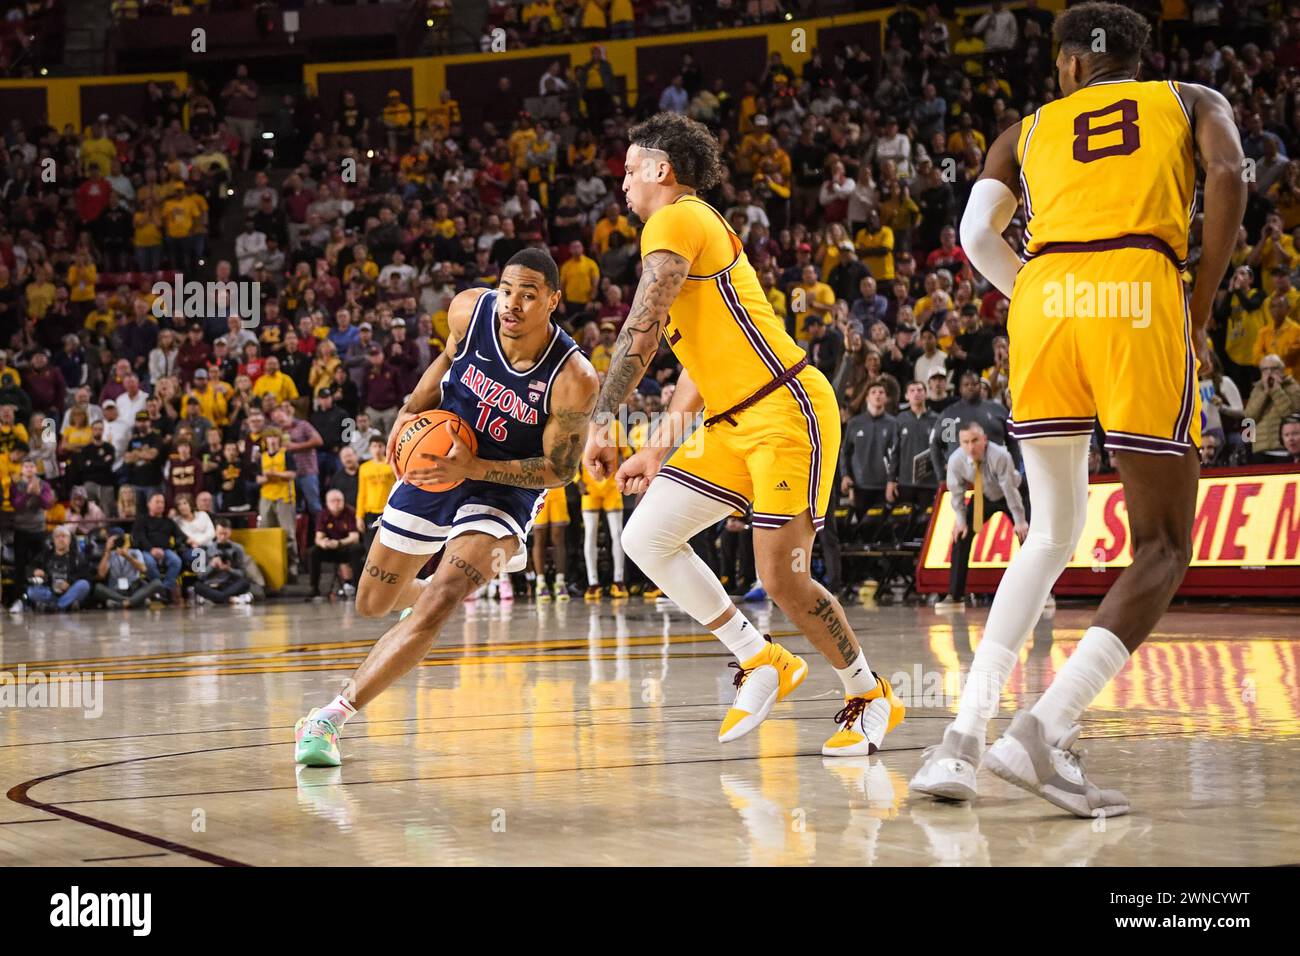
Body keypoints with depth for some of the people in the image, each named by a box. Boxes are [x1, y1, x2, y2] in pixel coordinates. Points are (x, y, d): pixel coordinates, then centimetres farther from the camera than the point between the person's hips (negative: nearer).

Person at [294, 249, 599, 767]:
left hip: (502, 488, -5)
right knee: (372, 604, 15)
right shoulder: (470, 309, -17)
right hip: (432, 464, 5)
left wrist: (472, 467, -28)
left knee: (437, 605, -27)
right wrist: (412, 409, -6)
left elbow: (558, 470, -17)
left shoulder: (574, 380, -27)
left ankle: (333, 716, -24)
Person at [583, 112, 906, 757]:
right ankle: (761, 663, 10)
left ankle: (870, 697, 9)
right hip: (736, 424, 10)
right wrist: (657, 451, 24)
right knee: (645, 538, 2)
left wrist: (601, 423, -12)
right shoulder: (698, 225, 23)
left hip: (787, 413, -10)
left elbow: (641, 333, -16)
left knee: (780, 578, -11)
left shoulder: (675, 221, -8)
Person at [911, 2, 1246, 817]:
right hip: (1141, 298, -3)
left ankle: (963, 738, 4)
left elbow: (978, 235, 11)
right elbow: (1229, 175, 1)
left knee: (1053, 535, 18)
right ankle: (1045, 730, -18)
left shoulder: (1028, 131, 28)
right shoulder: (1193, 101, 24)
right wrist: (1201, 309, 6)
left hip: (1043, 299, 3)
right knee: (1163, 547, 3)